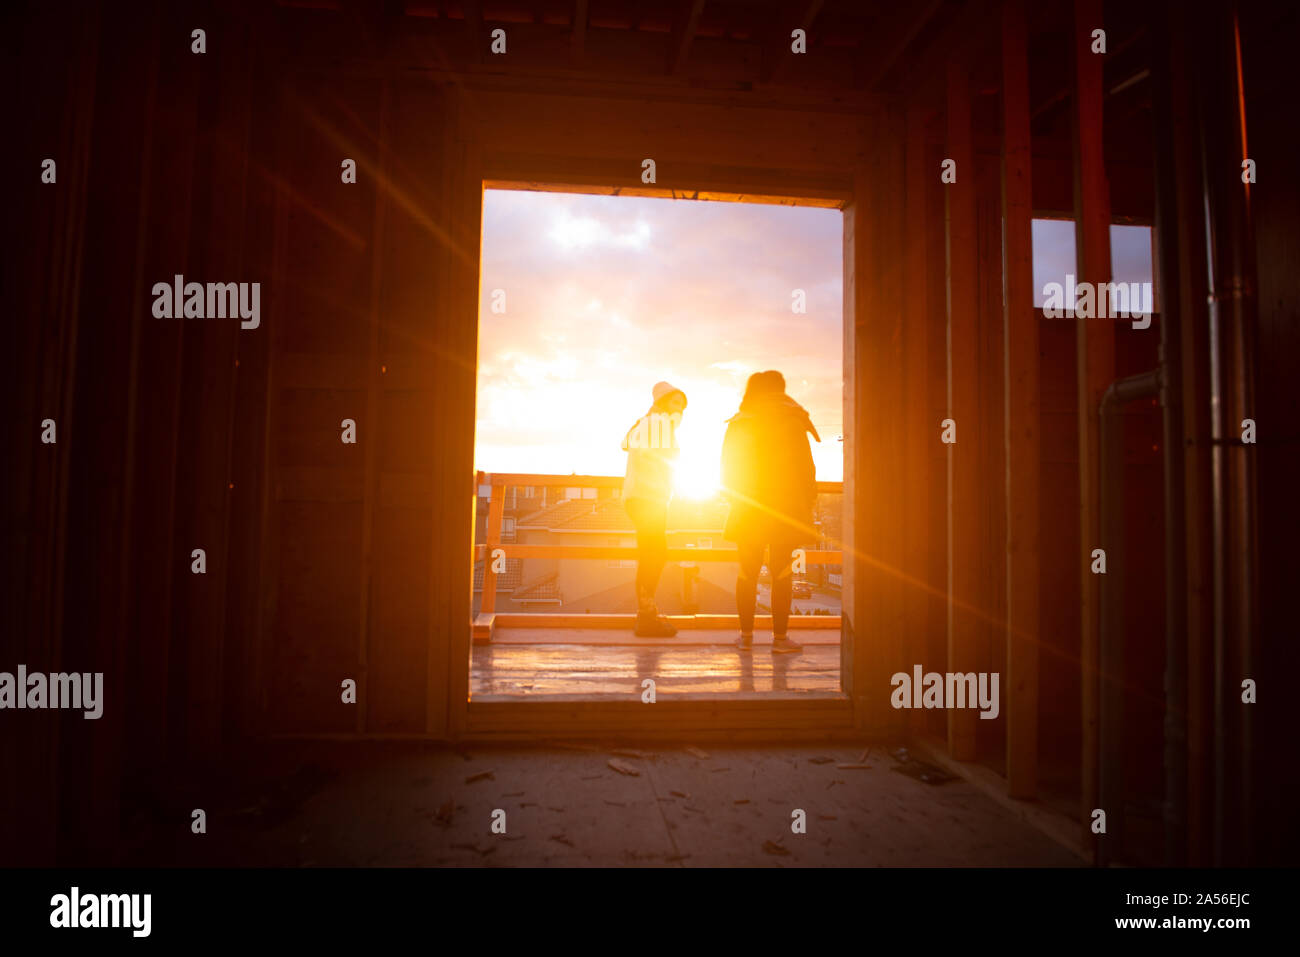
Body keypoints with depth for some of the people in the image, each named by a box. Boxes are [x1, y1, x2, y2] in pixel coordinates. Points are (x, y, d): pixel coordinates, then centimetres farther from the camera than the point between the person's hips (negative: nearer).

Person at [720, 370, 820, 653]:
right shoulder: (791, 421, -3)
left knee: (747, 572, 9)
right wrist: (808, 500, 6)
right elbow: (805, 467, -4)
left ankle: (746, 634, 14)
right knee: (781, 572, 1)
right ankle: (780, 637, 3)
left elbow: (727, 471, 8)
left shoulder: (737, 424, 7)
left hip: (747, 510, 3)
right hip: (784, 510, -3)